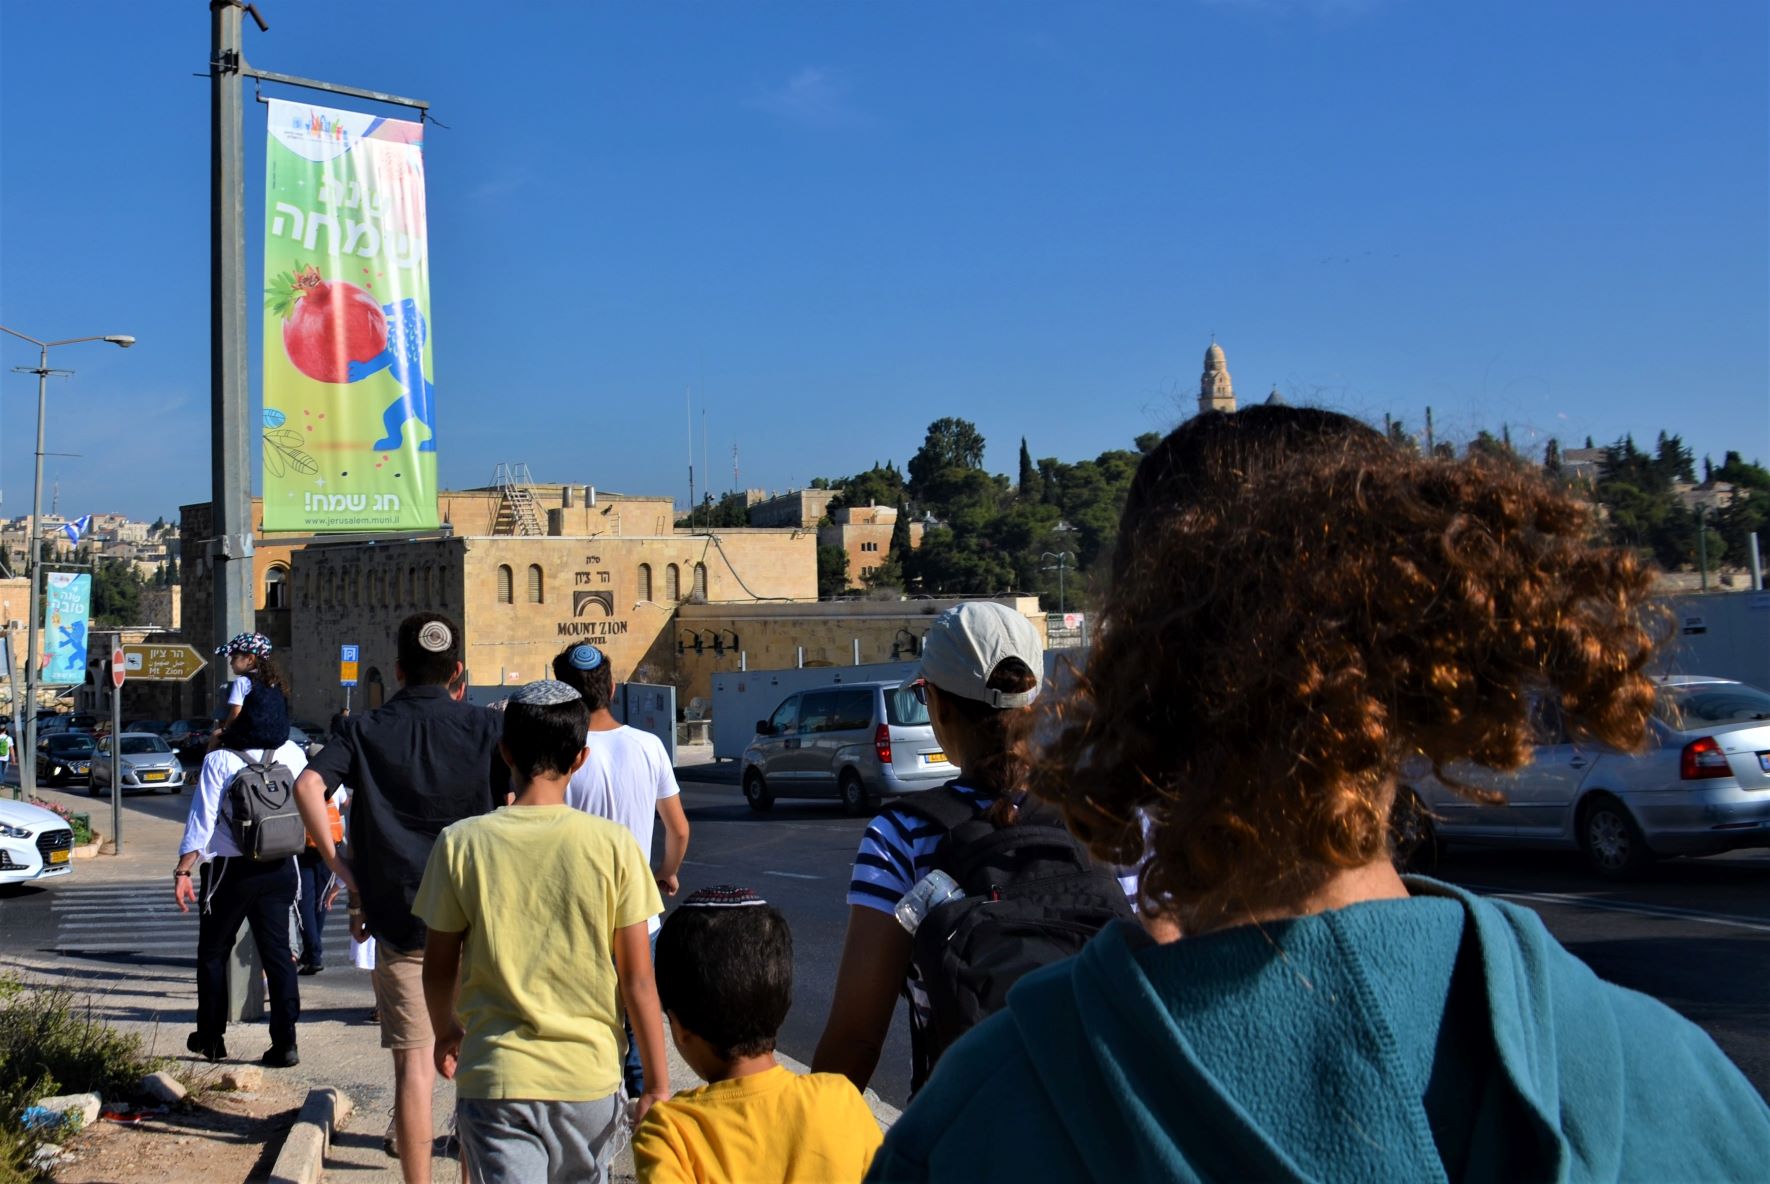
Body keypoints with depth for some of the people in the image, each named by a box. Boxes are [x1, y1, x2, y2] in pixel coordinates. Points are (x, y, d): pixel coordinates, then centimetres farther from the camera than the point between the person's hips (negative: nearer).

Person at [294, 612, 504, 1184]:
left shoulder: (364, 728, 4)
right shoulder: (483, 726, 2)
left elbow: (309, 784, -12)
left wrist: (338, 866, -7)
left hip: (398, 916, 0)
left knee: (414, 1065, 2)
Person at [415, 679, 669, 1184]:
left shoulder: (460, 844, -7)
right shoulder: (614, 846, -8)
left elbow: (439, 967, 3)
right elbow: (637, 980, -5)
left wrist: (446, 1032, 23)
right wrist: (657, 1084, 4)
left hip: (495, 1081, -1)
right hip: (589, 1076, 1)